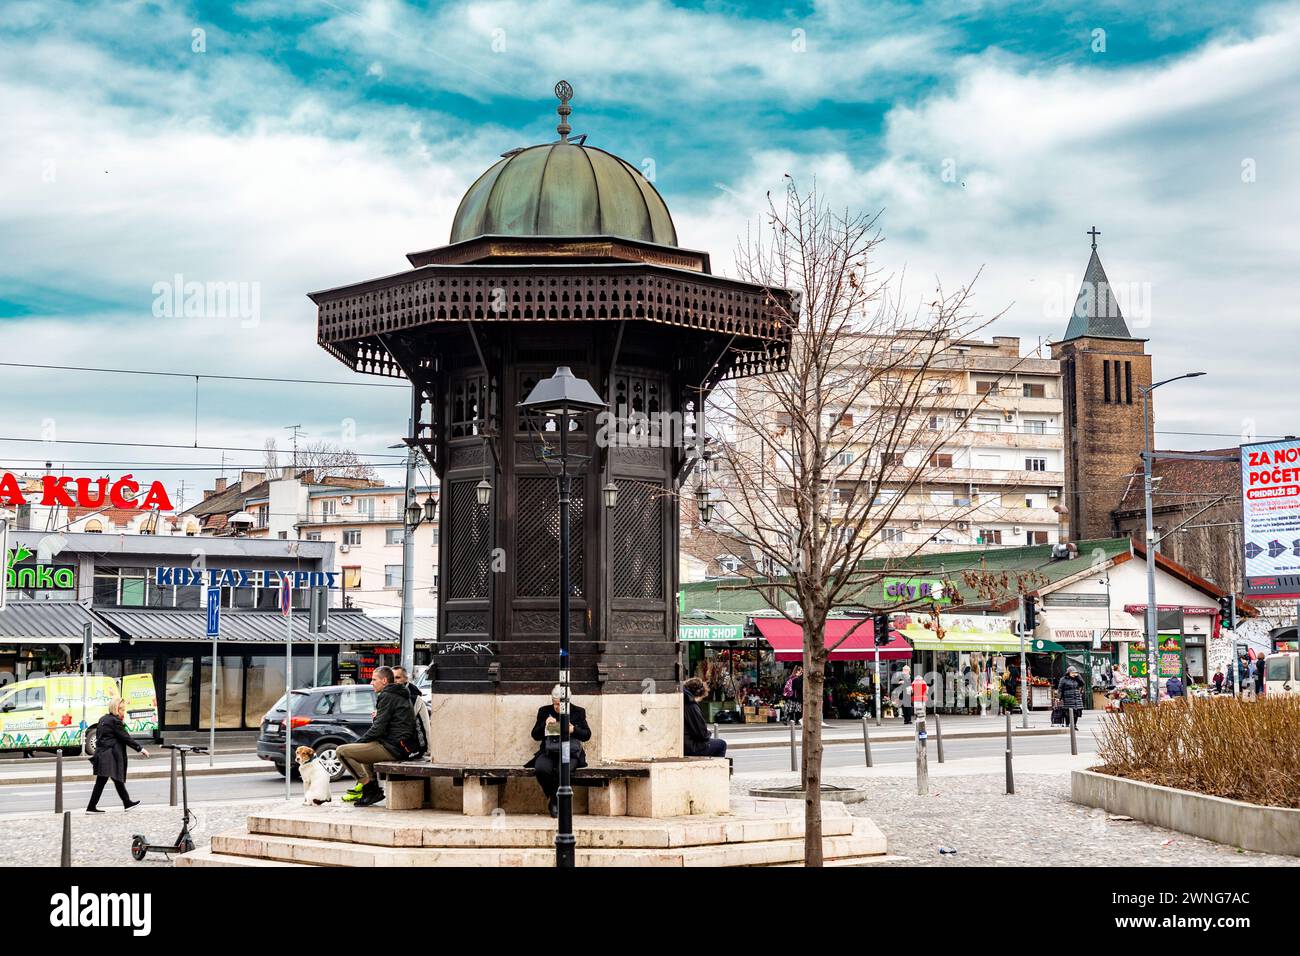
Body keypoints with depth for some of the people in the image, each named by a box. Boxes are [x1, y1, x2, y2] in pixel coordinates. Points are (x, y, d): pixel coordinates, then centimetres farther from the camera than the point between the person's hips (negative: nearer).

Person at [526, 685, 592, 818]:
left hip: (570, 752, -2)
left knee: (562, 770, -36)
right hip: (549, 752, 2)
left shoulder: (578, 712, 12)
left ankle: (554, 801, -9)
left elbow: (587, 735, 11)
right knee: (541, 769, -33)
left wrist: (574, 730, -10)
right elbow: (535, 735, 13)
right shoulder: (544, 711, 15)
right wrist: (545, 724, -7)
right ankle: (551, 797, -5)